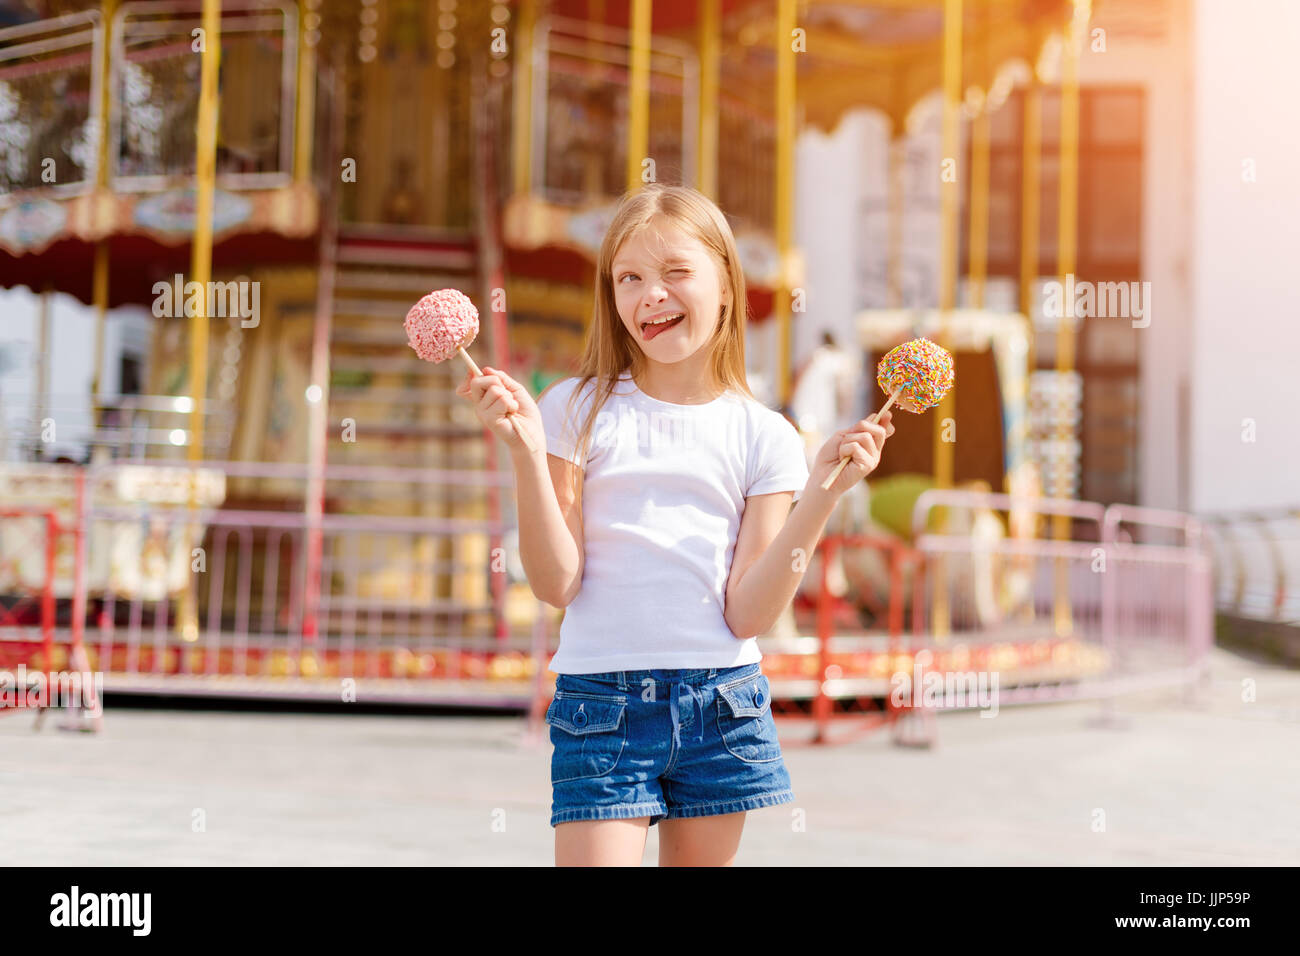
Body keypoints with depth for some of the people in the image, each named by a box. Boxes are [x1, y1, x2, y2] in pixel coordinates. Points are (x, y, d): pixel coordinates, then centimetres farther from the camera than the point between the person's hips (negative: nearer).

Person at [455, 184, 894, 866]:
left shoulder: (765, 437, 2)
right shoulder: (577, 411, -1)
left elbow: (746, 614, -4)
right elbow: (556, 584, -6)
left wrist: (820, 495, -11)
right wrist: (526, 451, -15)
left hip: (723, 705, 2)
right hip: (602, 701, -2)